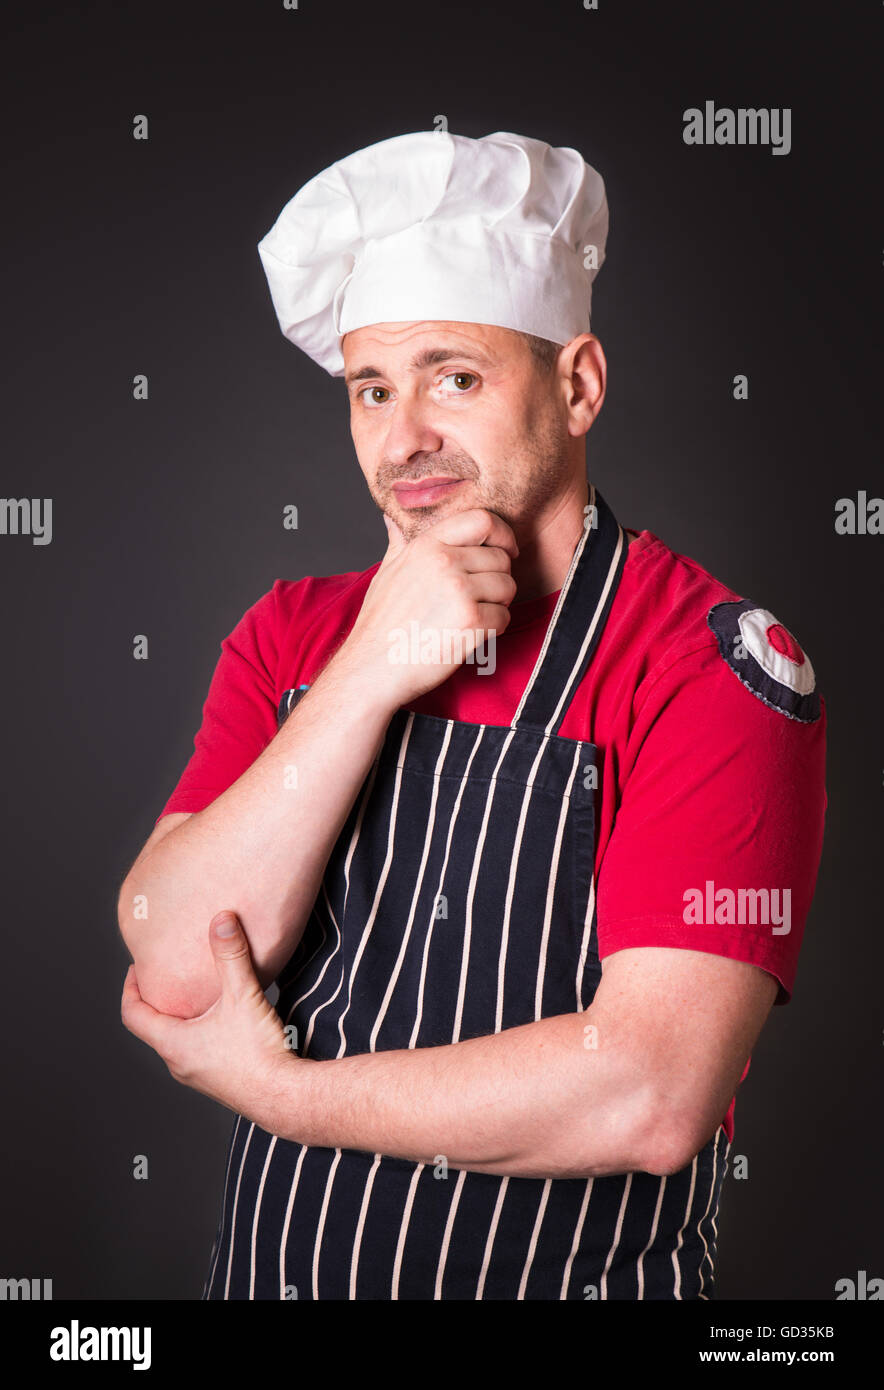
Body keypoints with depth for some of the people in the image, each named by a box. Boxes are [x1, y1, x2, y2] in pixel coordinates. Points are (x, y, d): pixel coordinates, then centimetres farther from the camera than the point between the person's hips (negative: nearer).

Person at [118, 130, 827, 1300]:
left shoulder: (718, 665, -17)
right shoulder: (292, 633, -2)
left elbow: (651, 1098, -25)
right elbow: (176, 967, -13)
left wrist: (269, 1083, -16)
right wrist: (375, 672, -21)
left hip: (571, 1273, -4)